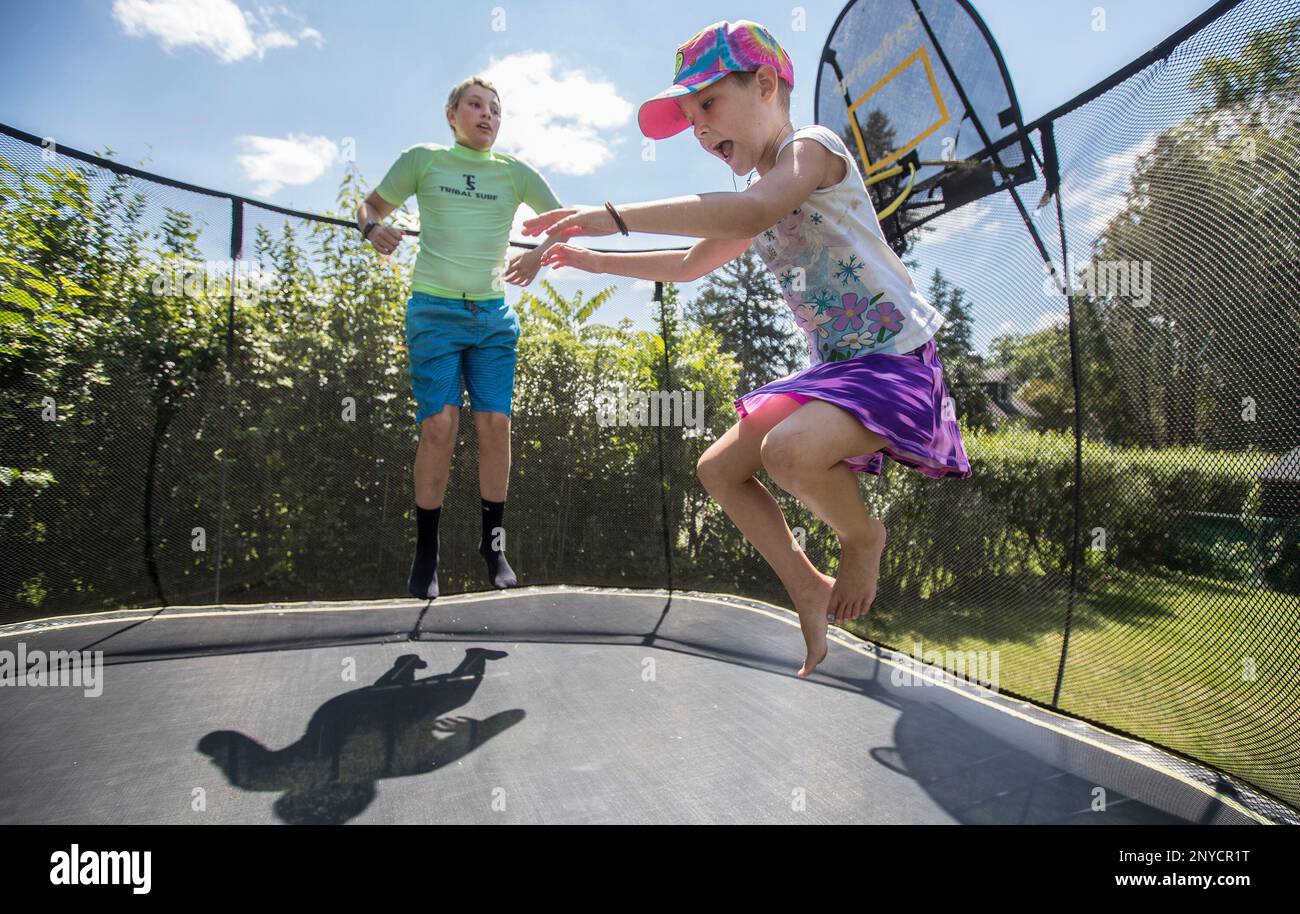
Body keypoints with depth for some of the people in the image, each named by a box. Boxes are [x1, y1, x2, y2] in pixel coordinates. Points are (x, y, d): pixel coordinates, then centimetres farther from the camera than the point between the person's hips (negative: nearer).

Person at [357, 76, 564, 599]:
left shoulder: (515, 173, 11)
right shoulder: (423, 160, 9)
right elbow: (371, 205, 16)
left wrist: (540, 253, -3)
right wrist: (373, 229, -8)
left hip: (493, 315, 2)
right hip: (434, 310, -2)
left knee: (496, 425, -5)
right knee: (439, 425, -11)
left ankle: (493, 544, 8)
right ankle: (426, 551, 1)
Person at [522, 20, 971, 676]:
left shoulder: (812, 145, -9)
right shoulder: (758, 213, 16)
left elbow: (754, 210, -32)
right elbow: (688, 265, 30)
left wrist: (616, 217, -32)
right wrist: (595, 261, 27)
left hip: (896, 357, -9)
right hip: (830, 365, 9)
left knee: (789, 451, -35)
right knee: (718, 468, 2)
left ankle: (862, 537, -2)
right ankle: (811, 593, 11)